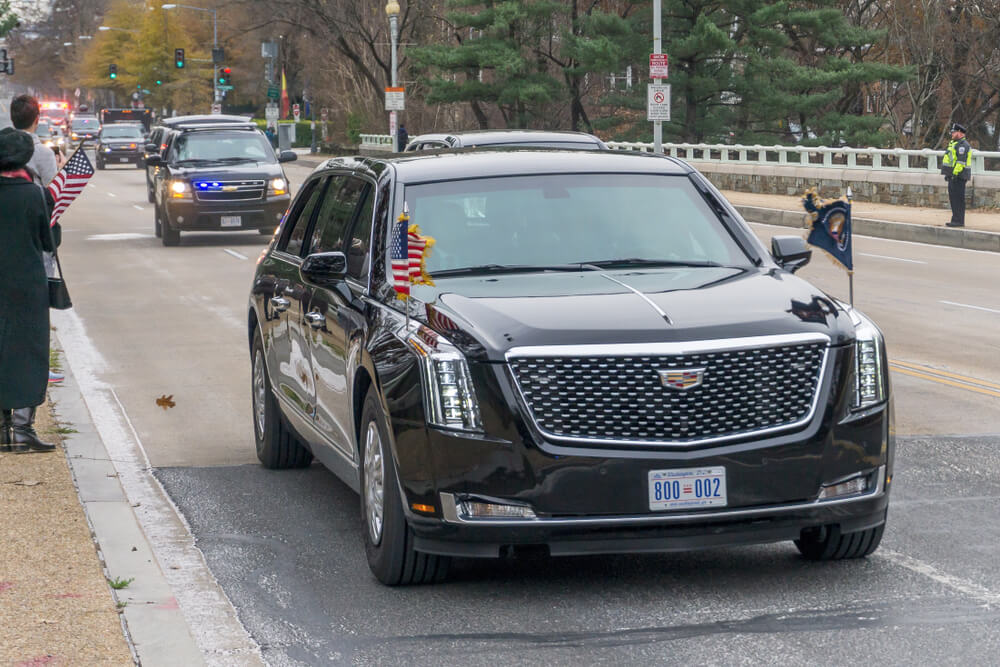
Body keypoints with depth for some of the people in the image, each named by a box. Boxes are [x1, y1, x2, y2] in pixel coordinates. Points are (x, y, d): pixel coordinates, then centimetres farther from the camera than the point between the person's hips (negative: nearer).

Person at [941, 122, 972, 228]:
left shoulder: (962, 145, -14)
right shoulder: (954, 144, 21)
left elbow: (961, 161, -22)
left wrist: (955, 173, -25)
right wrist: (948, 174, 26)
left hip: (958, 176, -11)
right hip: (953, 176, 11)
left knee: (958, 199, -10)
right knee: (953, 198, 13)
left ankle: (959, 221, -9)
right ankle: (956, 220, 18)